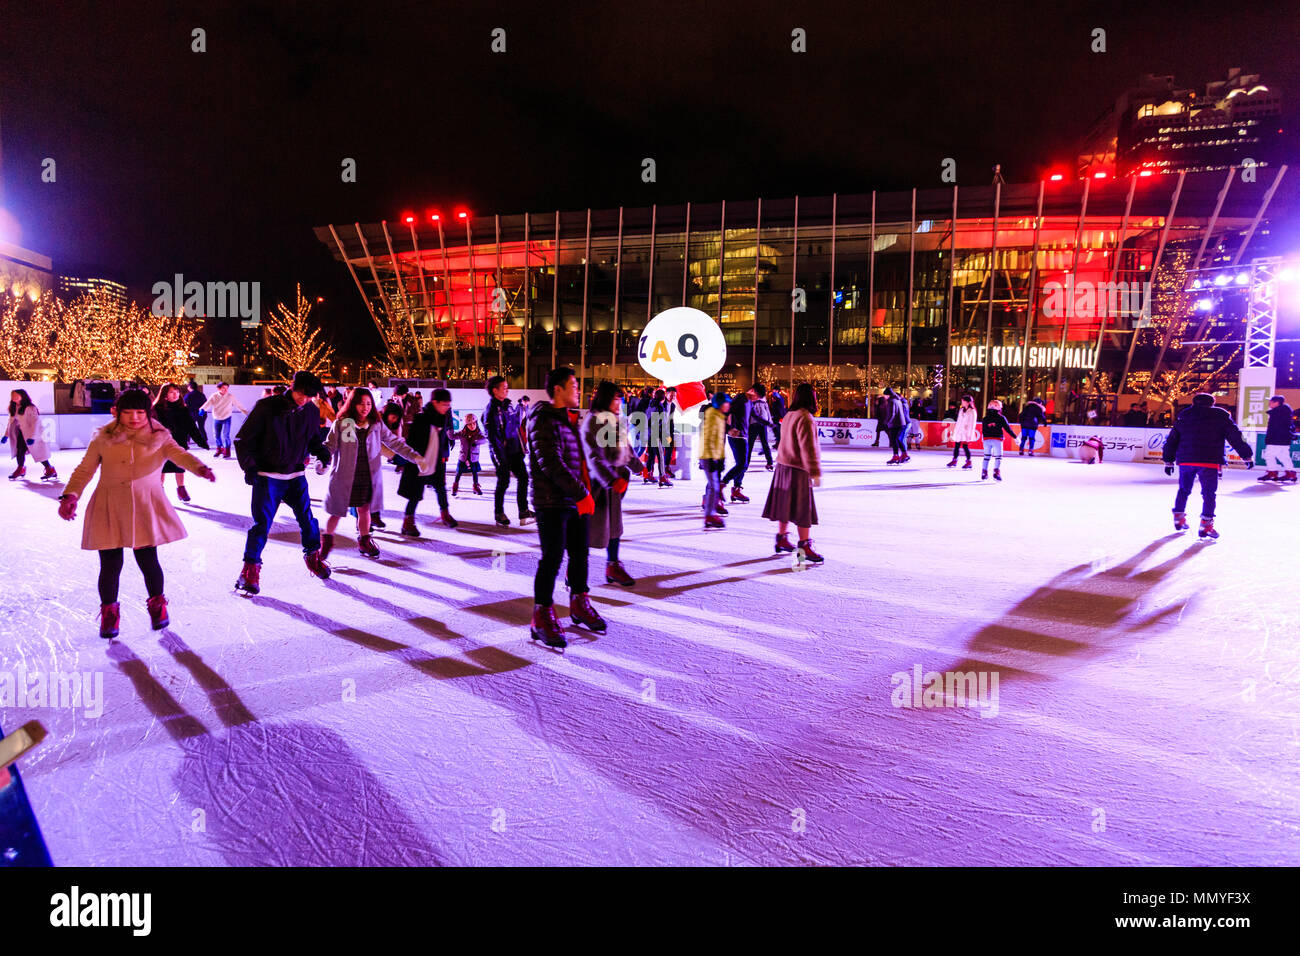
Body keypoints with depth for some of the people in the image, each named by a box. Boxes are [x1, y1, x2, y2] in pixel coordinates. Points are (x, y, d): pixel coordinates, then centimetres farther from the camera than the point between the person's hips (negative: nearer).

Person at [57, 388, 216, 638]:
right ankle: (109, 610, 28)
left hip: (145, 508, -1)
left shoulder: (159, 437, -1)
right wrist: (70, 495, -10)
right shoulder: (103, 439, 1)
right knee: (110, 564, 2)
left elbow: (179, 454, -19)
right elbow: (84, 470, 6)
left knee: (148, 561, 0)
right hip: (108, 508, 1)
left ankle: (157, 603, 29)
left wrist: (199, 468, -40)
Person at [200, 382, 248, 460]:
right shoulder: (214, 396, -7)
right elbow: (208, 404, -16)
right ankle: (219, 449, 34)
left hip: (226, 418, -2)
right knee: (216, 435, 10)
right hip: (216, 419, 2)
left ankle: (227, 452, 3)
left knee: (225, 435, -12)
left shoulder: (230, 396, -9)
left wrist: (247, 413, -5)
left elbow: (238, 405, -4)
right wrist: (202, 409, -35)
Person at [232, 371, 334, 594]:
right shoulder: (266, 407, -11)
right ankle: (251, 567, 11)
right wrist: (249, 466, -11)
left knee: (307, 518, 6)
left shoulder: (311, 411, 1)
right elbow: (243, 439, -5)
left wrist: (322, 452, -1)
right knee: (262, 523, -4)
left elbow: (314, 438, 18)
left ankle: (313, 556, 29)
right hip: (267, 477, -4)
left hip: (296, 476, 4)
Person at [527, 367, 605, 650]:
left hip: (578, 501, 9)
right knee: (553, 558, -5)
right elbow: (551, 464, -22)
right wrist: (581, 493, -20)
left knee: (580, 553, 16)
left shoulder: (572, 419, 16)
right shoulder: (544, 420, -14)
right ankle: (542, 618, 6)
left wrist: (586, 490, 13)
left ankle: (579, 605, 32)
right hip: (552, 502, -9)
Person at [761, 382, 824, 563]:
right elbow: (808, 448, -22)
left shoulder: (789, 415, 11)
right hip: (797, 470, -9)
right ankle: (805, 546, 1)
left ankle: (782, 539, 27)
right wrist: (815, 472, -19)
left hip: (783, 466, 9)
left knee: (786, 505, 17)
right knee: (803, 508, -3)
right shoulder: (805, 419, -18)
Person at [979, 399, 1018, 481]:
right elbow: (1007, 428, 0)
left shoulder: (985, 419, 10)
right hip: (997, 439, -3)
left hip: (987, 440, 4)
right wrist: (1015, 437, 6)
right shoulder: (1001, 418, -1)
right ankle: (996, 472, -15)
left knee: (986, 456, 13)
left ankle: (984, 472, 10)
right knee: (998, 457, 0)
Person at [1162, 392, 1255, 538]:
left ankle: (1179, 519, 24)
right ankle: (1206, 525, -5)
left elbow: (1172, 440, 17)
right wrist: (1247, 456, 10)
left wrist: (1168, 461, 23)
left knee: (1184, 490, 19)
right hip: (1209, 461, -3)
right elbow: (1235, 437, 4)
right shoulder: (1220, 416, 7)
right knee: (1209, 493, 2)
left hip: (1185, 460, 3)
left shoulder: (1183, 417, 16)